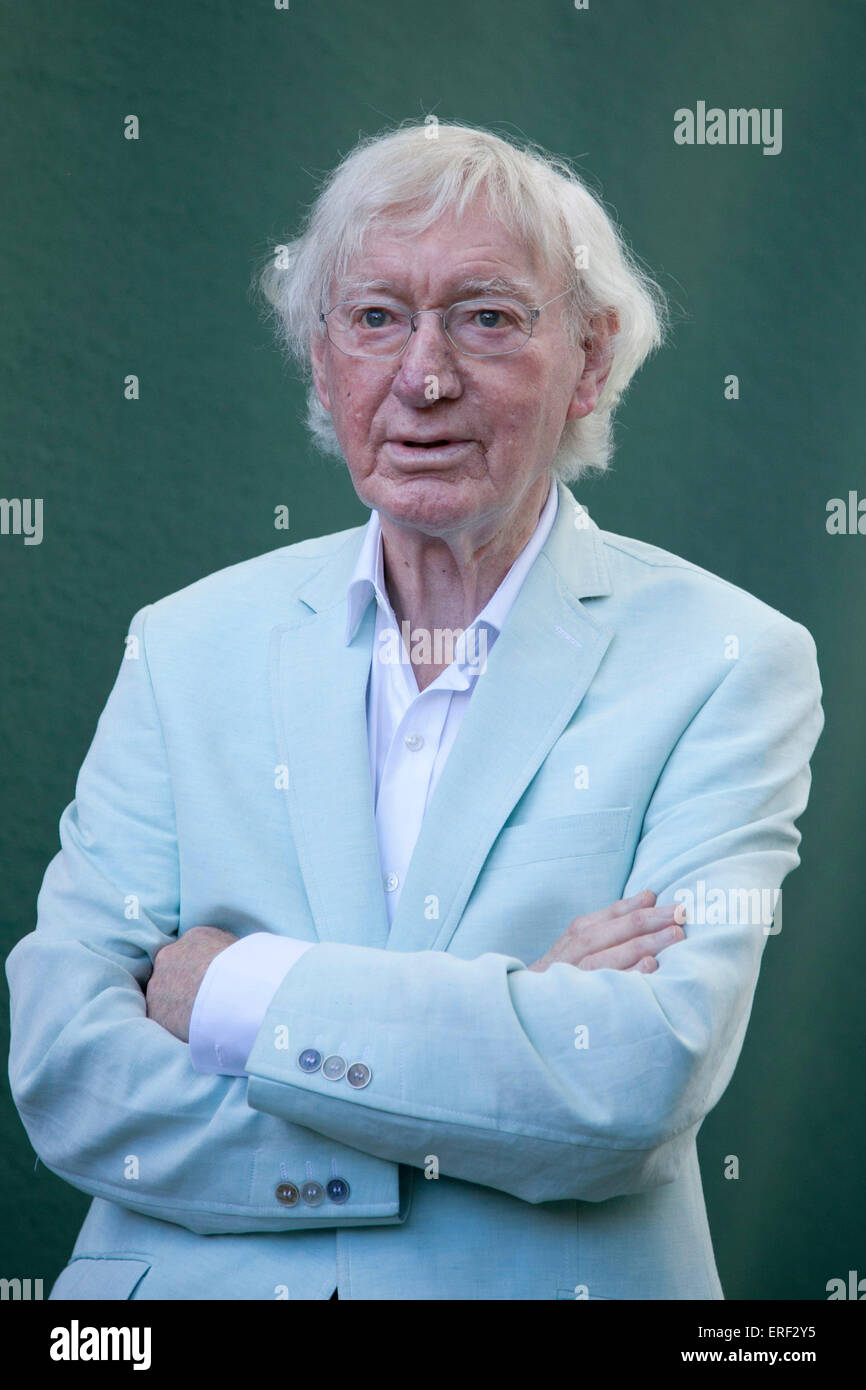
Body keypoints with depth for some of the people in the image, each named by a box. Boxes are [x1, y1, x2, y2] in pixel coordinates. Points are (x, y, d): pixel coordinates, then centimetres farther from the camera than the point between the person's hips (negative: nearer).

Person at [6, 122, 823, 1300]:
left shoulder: (728, 661, -3)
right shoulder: (188, 648, 4)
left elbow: (644, 1078, -15)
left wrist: (237, 989, -12)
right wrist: (511, 1024, -14)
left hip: (551, 1287, -1)